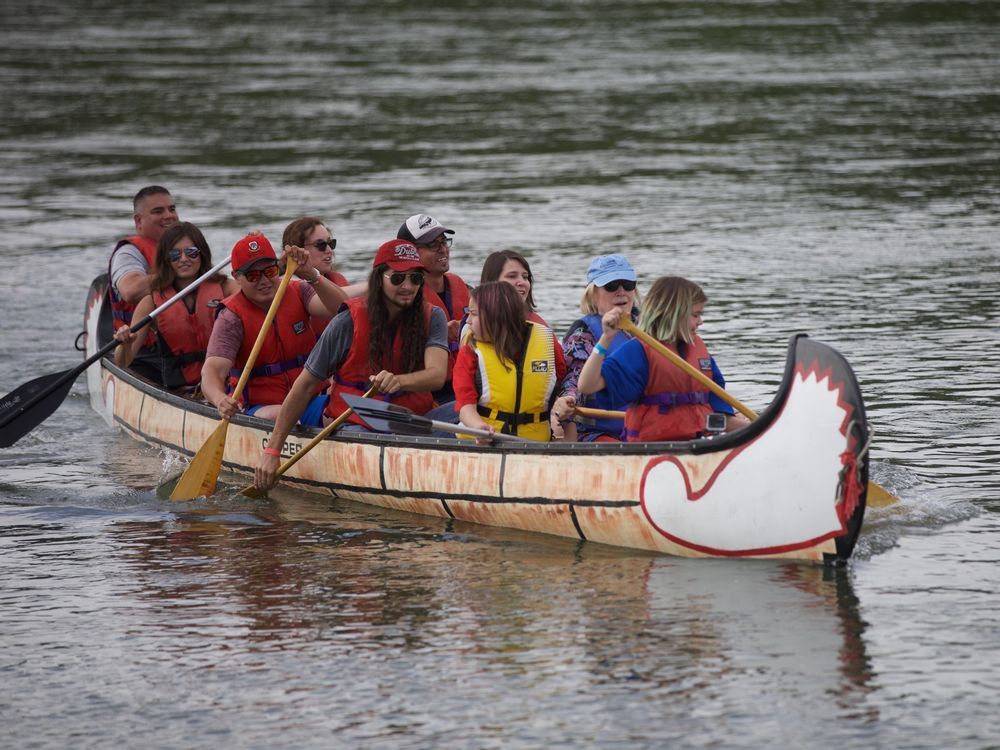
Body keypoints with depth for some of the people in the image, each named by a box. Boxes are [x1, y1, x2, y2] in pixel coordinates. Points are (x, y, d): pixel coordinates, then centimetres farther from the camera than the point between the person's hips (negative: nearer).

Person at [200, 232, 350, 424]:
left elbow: (341, 308, -15)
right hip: (258, 408, -3)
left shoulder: (297, 292, 5)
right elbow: (213, 369, -22)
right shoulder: (232, 317, -8)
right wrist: (220, 400, -46)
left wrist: (310, 275, -31)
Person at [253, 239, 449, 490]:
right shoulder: (349, 322, -8)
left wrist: (399, 381, -43)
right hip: (354, 425, -2)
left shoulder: (432, 317, 0)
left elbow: (437, 375, -19)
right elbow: (305, 385, -4)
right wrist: (272, 451, -9)